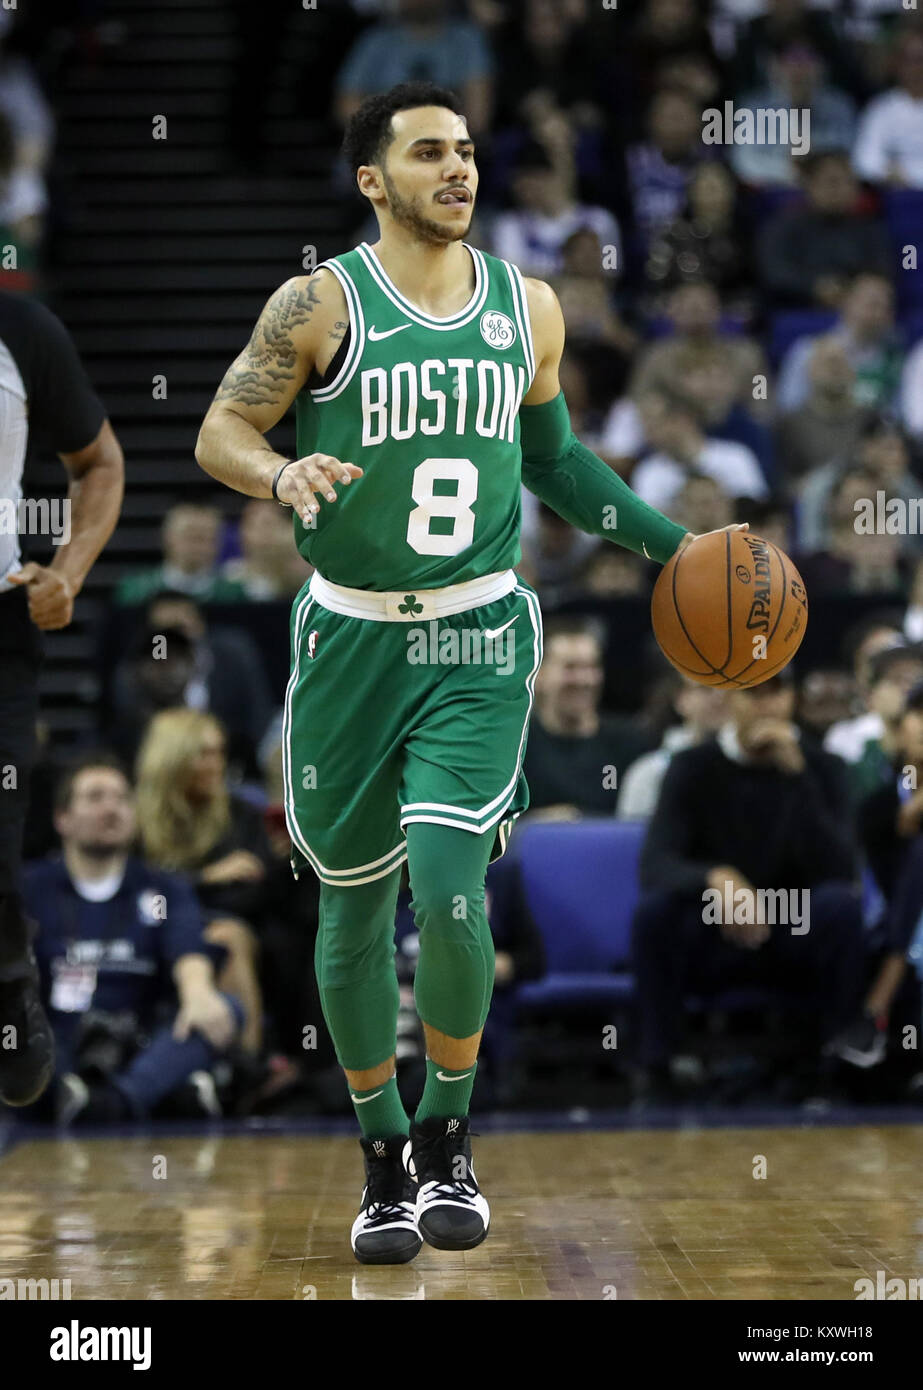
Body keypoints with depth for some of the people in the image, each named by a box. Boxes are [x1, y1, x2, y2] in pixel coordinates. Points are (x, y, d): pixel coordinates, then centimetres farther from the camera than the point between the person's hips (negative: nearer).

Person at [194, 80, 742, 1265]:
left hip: (478, 640, 1)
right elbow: (219, 432, -6)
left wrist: (672, 542, 14)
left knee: (450, 886, -15)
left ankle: (450, 1143, 5)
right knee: (355, 905, 8)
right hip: (351, 635, -1)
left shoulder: (528, 308, 5)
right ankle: (384, 1163, 25)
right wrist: (283, 472, -28)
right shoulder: (321, 305, -6)